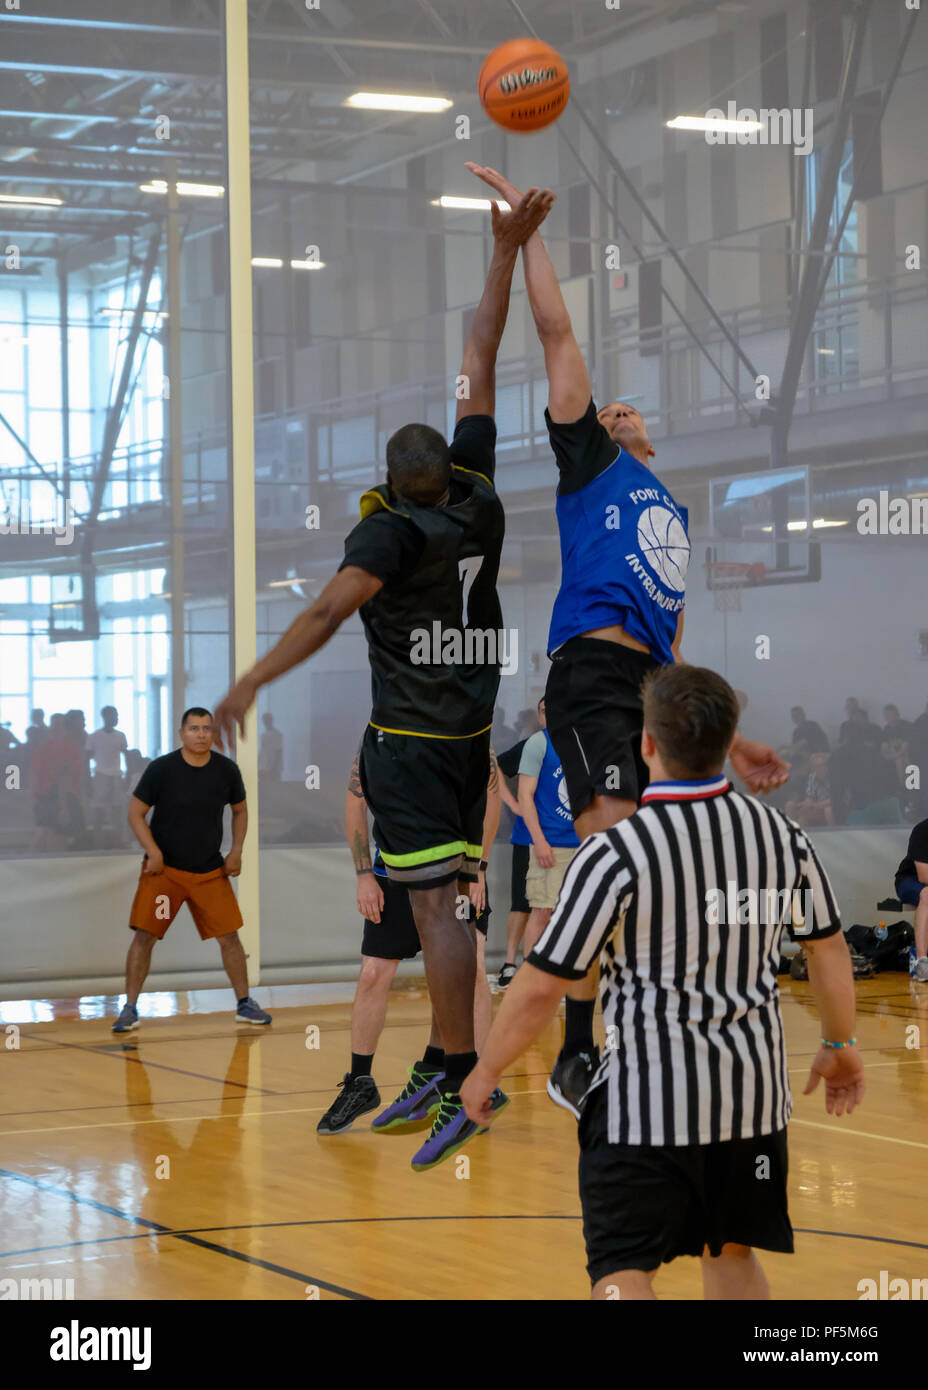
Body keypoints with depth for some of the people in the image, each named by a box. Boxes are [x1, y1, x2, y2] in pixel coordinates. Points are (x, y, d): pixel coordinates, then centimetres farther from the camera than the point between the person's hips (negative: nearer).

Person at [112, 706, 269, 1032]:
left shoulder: (226, 770, -3)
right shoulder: (161, 769, -12)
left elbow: (240, 810, 14)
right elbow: (135, 813, -5)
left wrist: (236, 851, 3)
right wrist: (154, 852, -15)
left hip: (210, 871, 3)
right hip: (164, 869, -2)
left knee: (229, 937, 3)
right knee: (144, 936, -7)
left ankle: (244, 1005, 16)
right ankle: (130, 1008, 2)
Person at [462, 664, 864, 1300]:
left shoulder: (615, 853, -18)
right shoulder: (782, 832, -2)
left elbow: (541, 987, -15)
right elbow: (829, 944, 11)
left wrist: (486, 1071, 1)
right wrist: (840, 1045, 27)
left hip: (648, 1098, -5)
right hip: (753, 1090, 6)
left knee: (621, 1271, 0)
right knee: (732, 1254, 20)